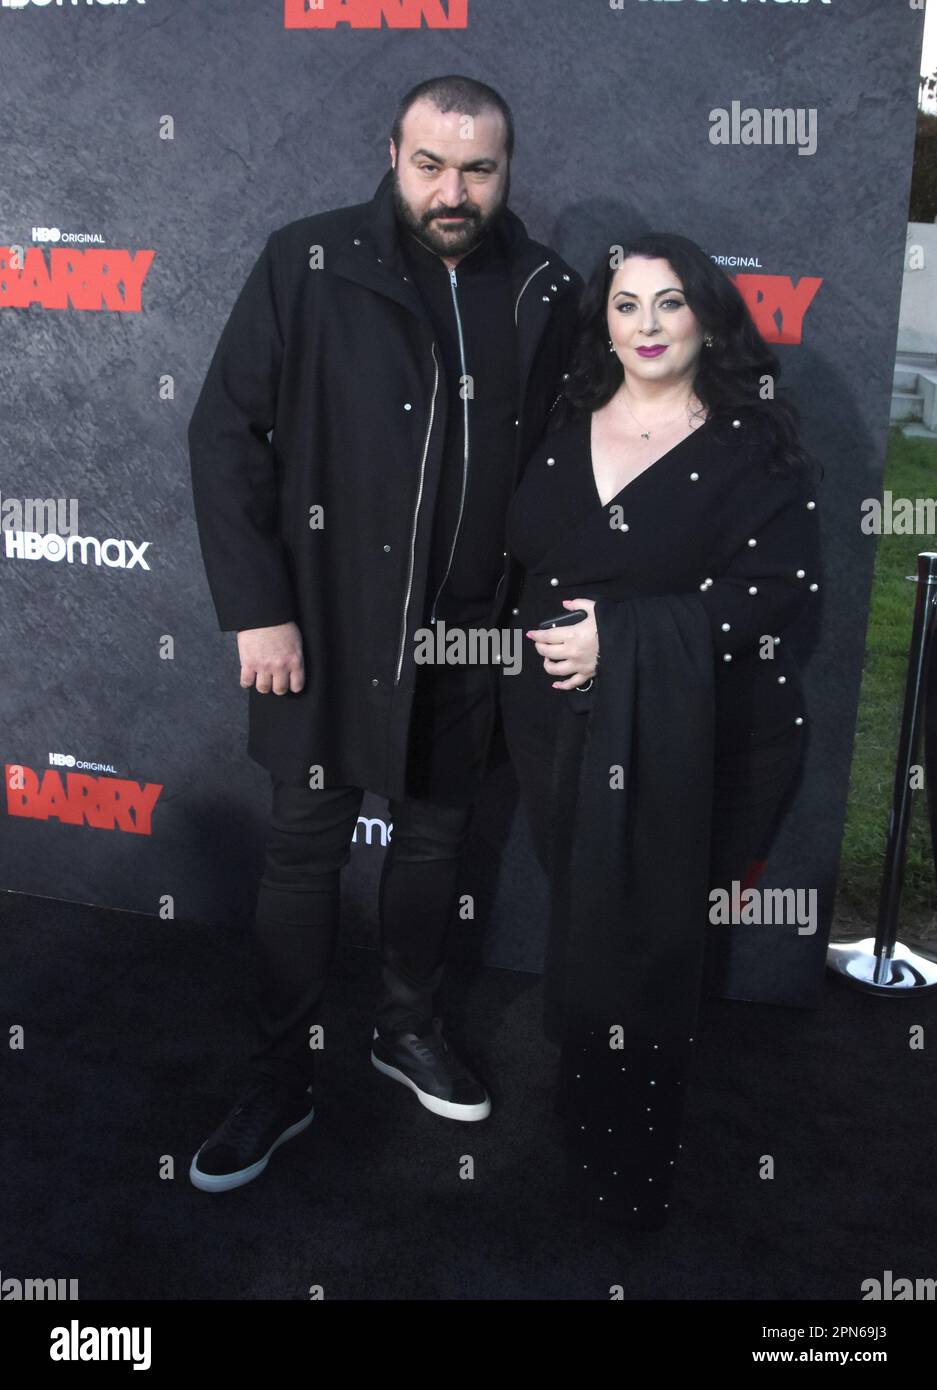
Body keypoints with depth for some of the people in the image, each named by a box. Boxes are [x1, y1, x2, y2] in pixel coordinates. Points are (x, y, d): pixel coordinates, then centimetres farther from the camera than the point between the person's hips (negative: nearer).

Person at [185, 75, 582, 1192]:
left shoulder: (545, 293, 0)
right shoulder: (307, 265, -8)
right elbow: (227, 433, -8)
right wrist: (256, 610, -13)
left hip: (469, 633, 3)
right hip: (328, 626, -2)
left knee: (434, 837, 16)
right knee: (305, 850, 7)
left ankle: (408, 1028, 40)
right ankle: (279, 1082, 26)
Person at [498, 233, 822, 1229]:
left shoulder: (750, 446, -5)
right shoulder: (563, 431, 8)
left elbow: (777, 593, -13)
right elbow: (515, 564, 16)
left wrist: (619, 636, -18)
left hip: (675, 749, -4)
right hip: (560, 735, 4)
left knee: (645, 953, 3)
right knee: (580, 939, 13)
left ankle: (632, 1178, 26)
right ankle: (582, 1147, 36)